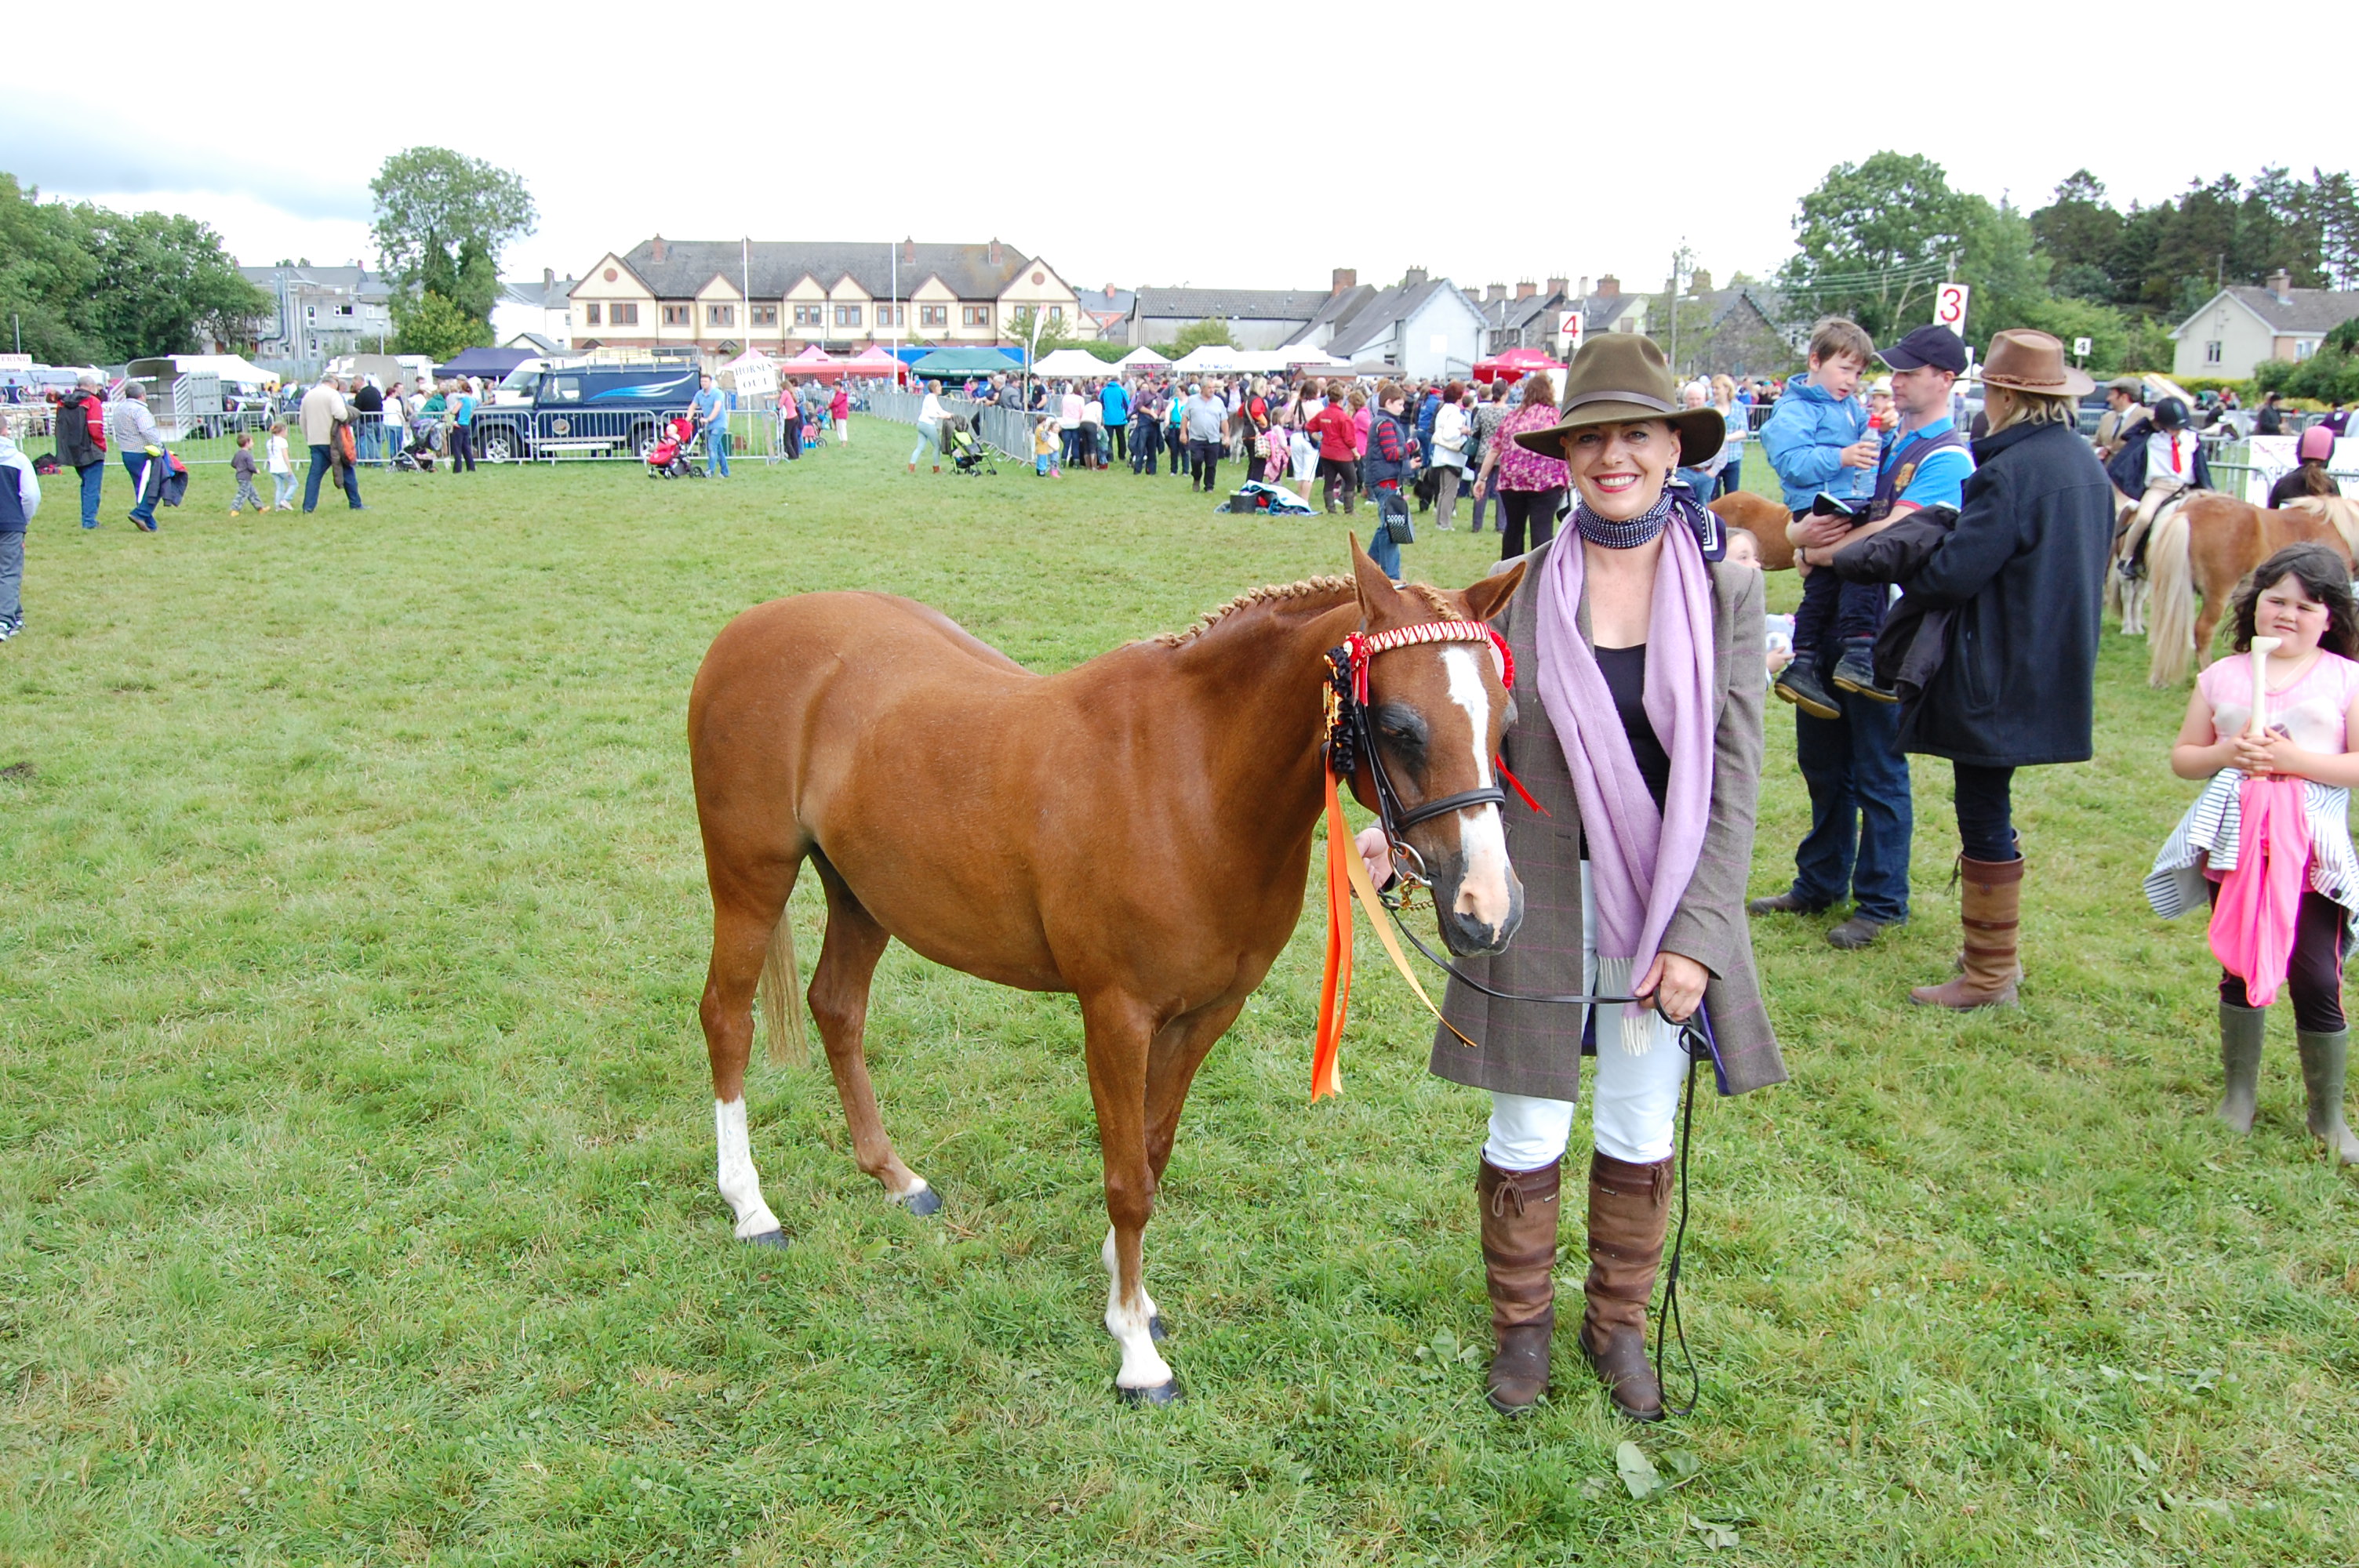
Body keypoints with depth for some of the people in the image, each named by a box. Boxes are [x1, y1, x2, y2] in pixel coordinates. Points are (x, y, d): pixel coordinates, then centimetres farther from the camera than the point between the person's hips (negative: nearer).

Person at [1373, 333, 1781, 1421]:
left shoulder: (1725, 589, -5)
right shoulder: (1525, 587, -5)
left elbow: (1732, 776, -7)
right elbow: (1480, 744, -3)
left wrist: (1695, 933, -13)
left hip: (1671, 904, 1)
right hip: (1541, 900, -1)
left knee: (1640, 1135, 15)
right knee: (1528, 1134, 10)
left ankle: (1619, 1323, 38)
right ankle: (1522, 1320, 34)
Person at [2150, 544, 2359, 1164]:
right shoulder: (2222, 677, 6)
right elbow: (2182, 757, 8)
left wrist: (2293, 758, -18)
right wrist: (2226, 754, -11)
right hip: (2236, 846, 2)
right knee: (2241, 971, 11)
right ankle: (2239, 1095, 26)